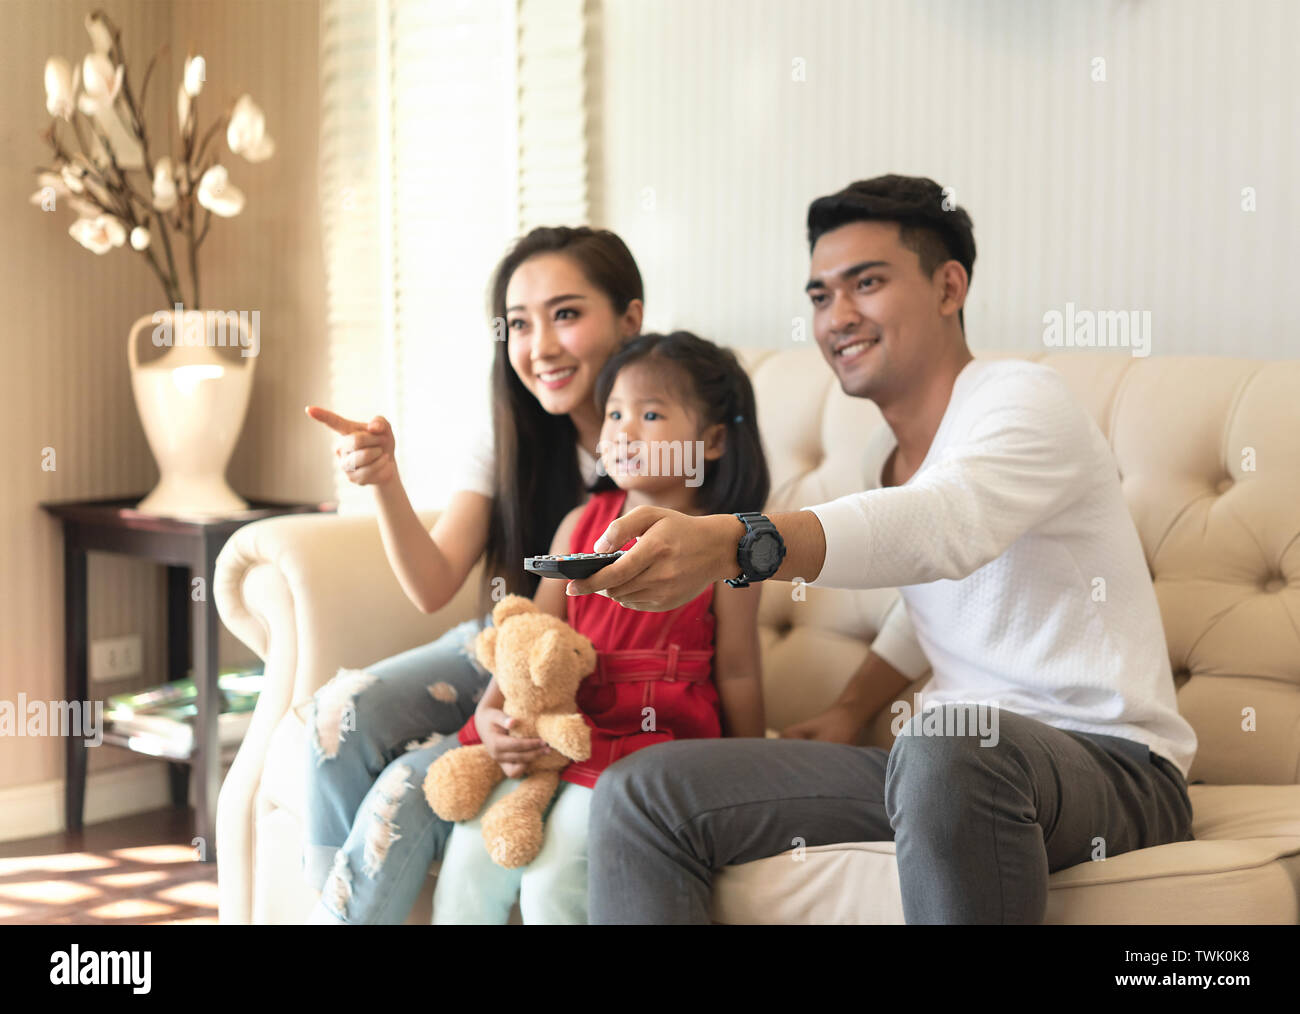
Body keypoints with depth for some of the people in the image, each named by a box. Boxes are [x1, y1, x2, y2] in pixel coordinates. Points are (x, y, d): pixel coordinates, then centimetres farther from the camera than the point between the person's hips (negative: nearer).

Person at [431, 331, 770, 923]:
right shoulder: (583, 523, 10)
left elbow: (736, 673, -1)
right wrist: (491, 711, -8)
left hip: (649, 744, -5)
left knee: (552, 881, -21)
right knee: (471, 855, -11)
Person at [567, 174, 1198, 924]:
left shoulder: (1023, 399, -10)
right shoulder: (891, 453, 17)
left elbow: (947, 525, -33)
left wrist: (732, 544, -48)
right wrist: (850, 713, 20)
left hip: (1112, 766, -7)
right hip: (943, 771, 8)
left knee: (951, 744, -44)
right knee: (641, 793, -6)